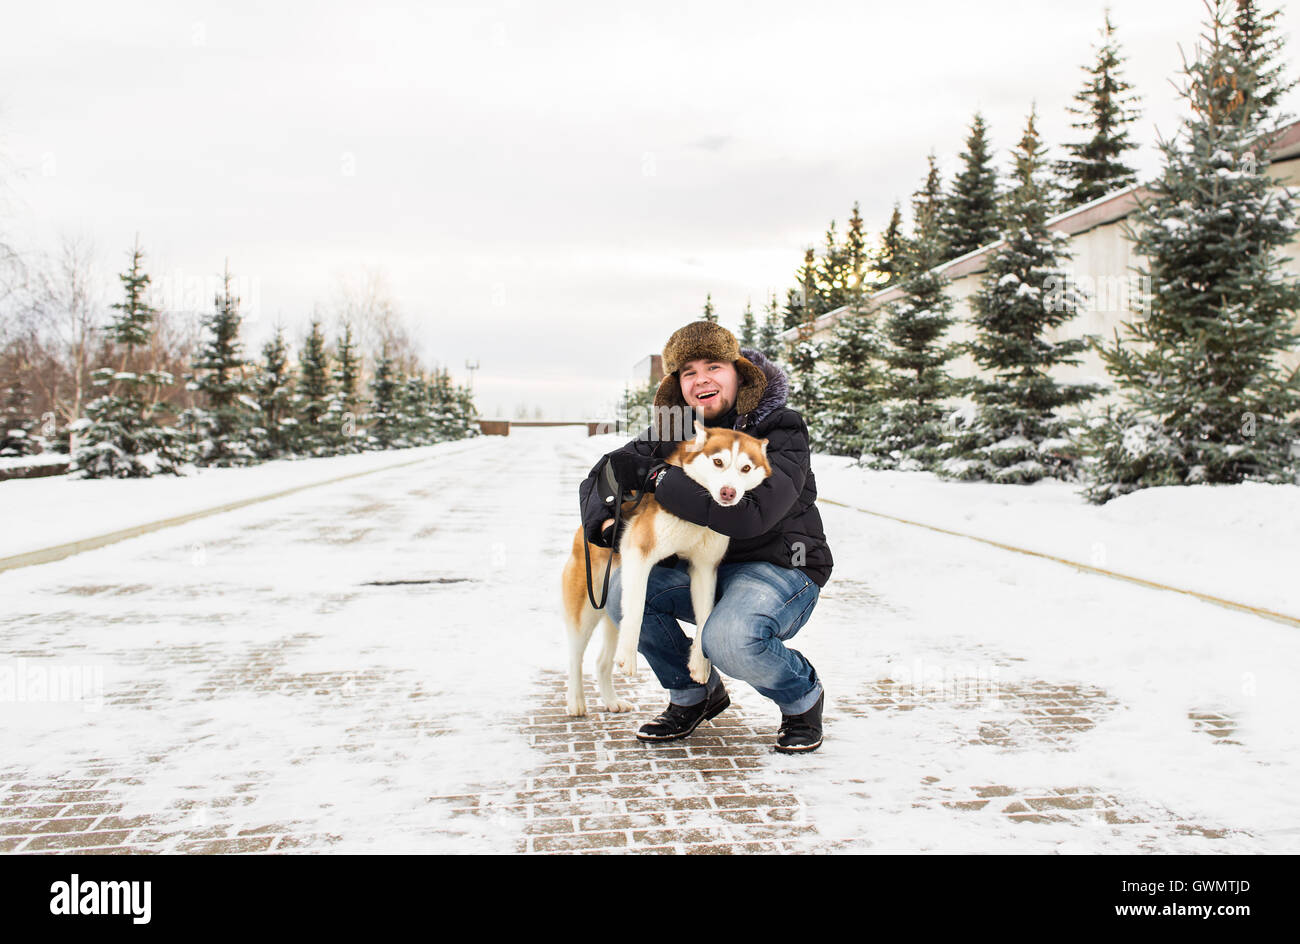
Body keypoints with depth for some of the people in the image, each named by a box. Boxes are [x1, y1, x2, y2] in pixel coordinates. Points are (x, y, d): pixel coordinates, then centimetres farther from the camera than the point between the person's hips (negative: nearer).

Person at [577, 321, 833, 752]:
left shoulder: (780, 431, -15)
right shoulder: (670, 434, 4)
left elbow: (750, 512, -32)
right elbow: (602, 476, 9)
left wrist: (663, 480, -24)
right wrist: (605, 522, -15)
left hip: (780, 567, -6)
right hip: (702, 570, 6)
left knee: (729, 640, -35)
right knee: (624, 590, -19)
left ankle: (803, 697, 1)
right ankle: (694, 694, 7)